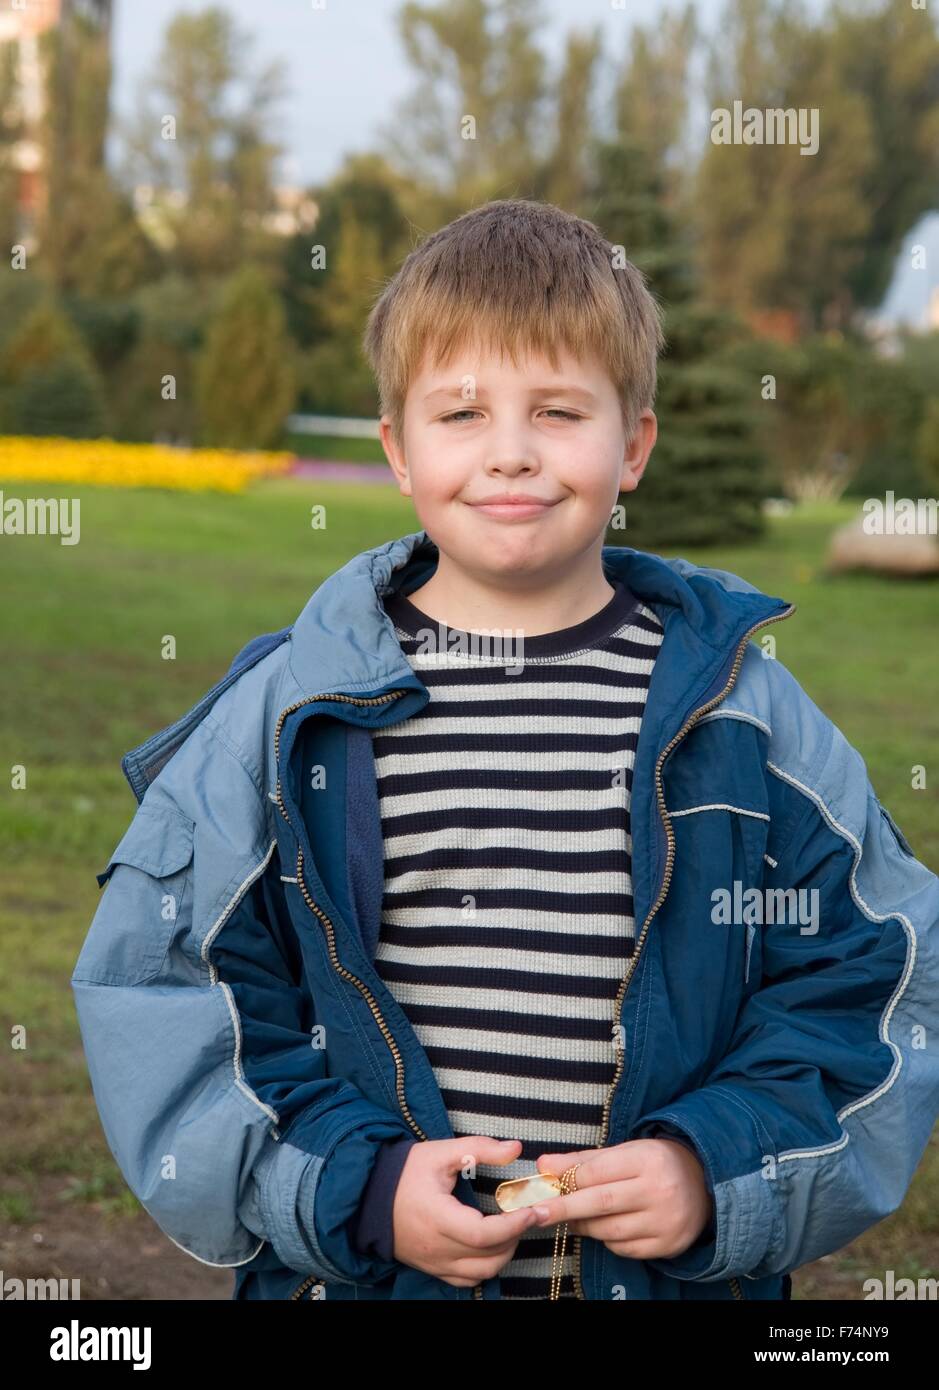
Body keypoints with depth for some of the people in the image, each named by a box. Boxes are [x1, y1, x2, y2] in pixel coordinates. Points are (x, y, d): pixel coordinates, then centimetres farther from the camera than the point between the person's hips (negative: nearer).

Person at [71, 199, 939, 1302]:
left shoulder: (740, 708, -2)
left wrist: (718, 1169, -13)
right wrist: (357, 1185, -14)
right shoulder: (290, 709, -3)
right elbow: (158, 983, -3)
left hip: (676, 1273, 1)